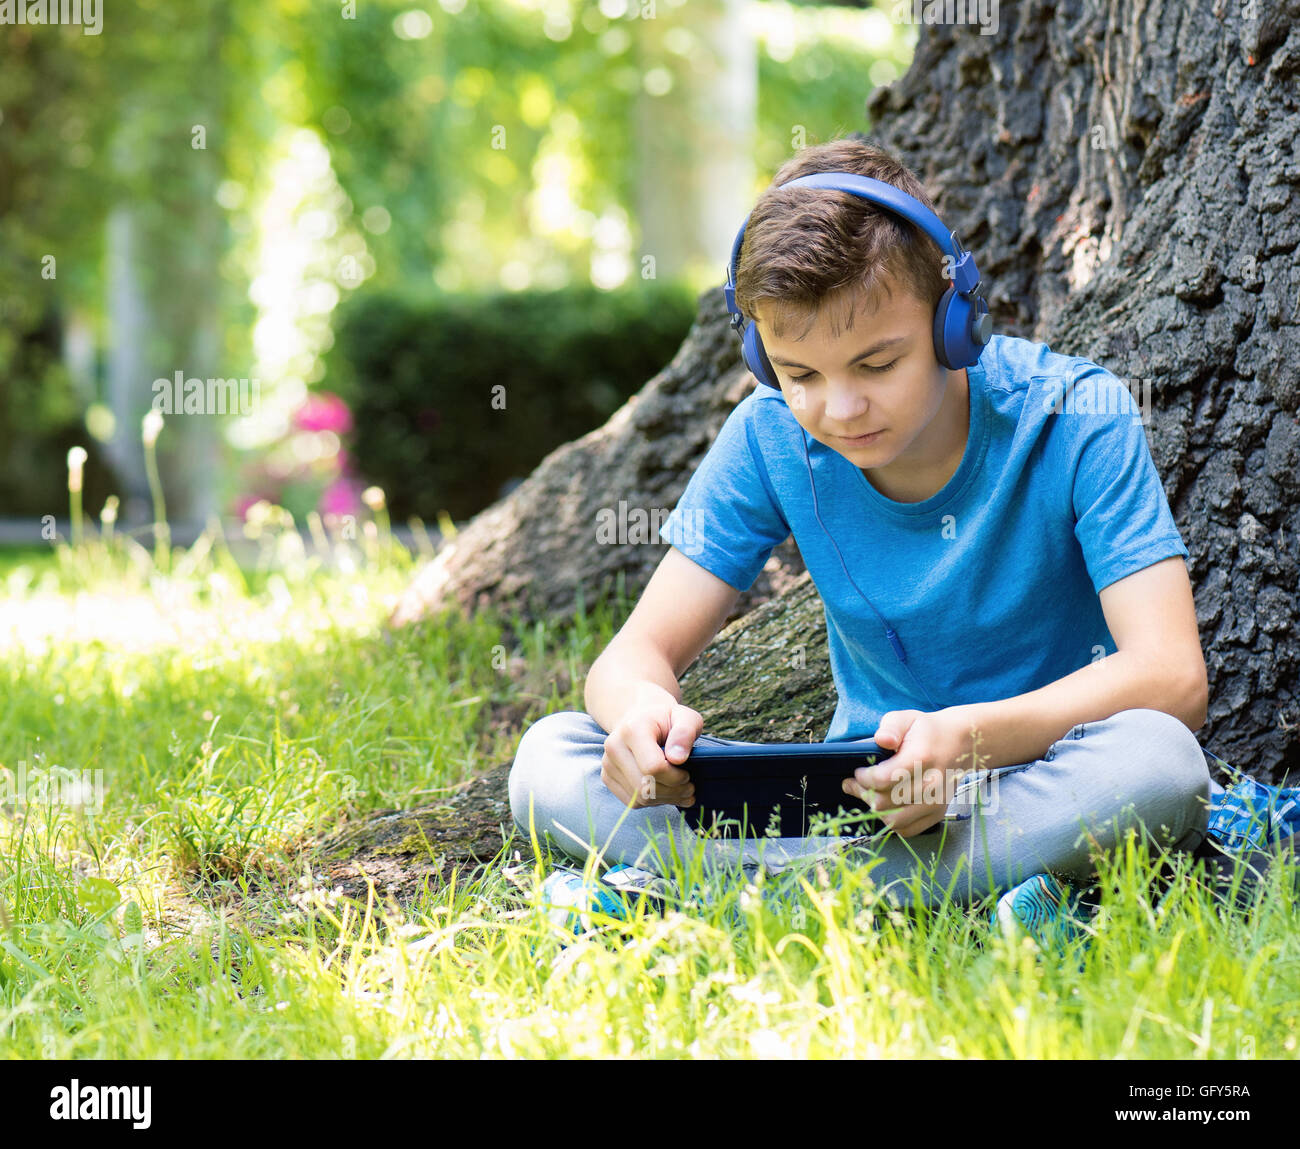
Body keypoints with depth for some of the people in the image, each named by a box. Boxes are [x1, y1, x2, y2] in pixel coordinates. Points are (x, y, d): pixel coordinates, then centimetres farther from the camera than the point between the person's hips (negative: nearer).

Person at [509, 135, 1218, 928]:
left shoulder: (1075, 417, -15)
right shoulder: (770, 440, -5)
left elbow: (1173, 678, -24)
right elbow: (637, 653, -5)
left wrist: (970, 738, -41)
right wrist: (643, 710, -32)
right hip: (861, 794, 3)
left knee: (1156, 760, -39)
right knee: (549, 762, -16)